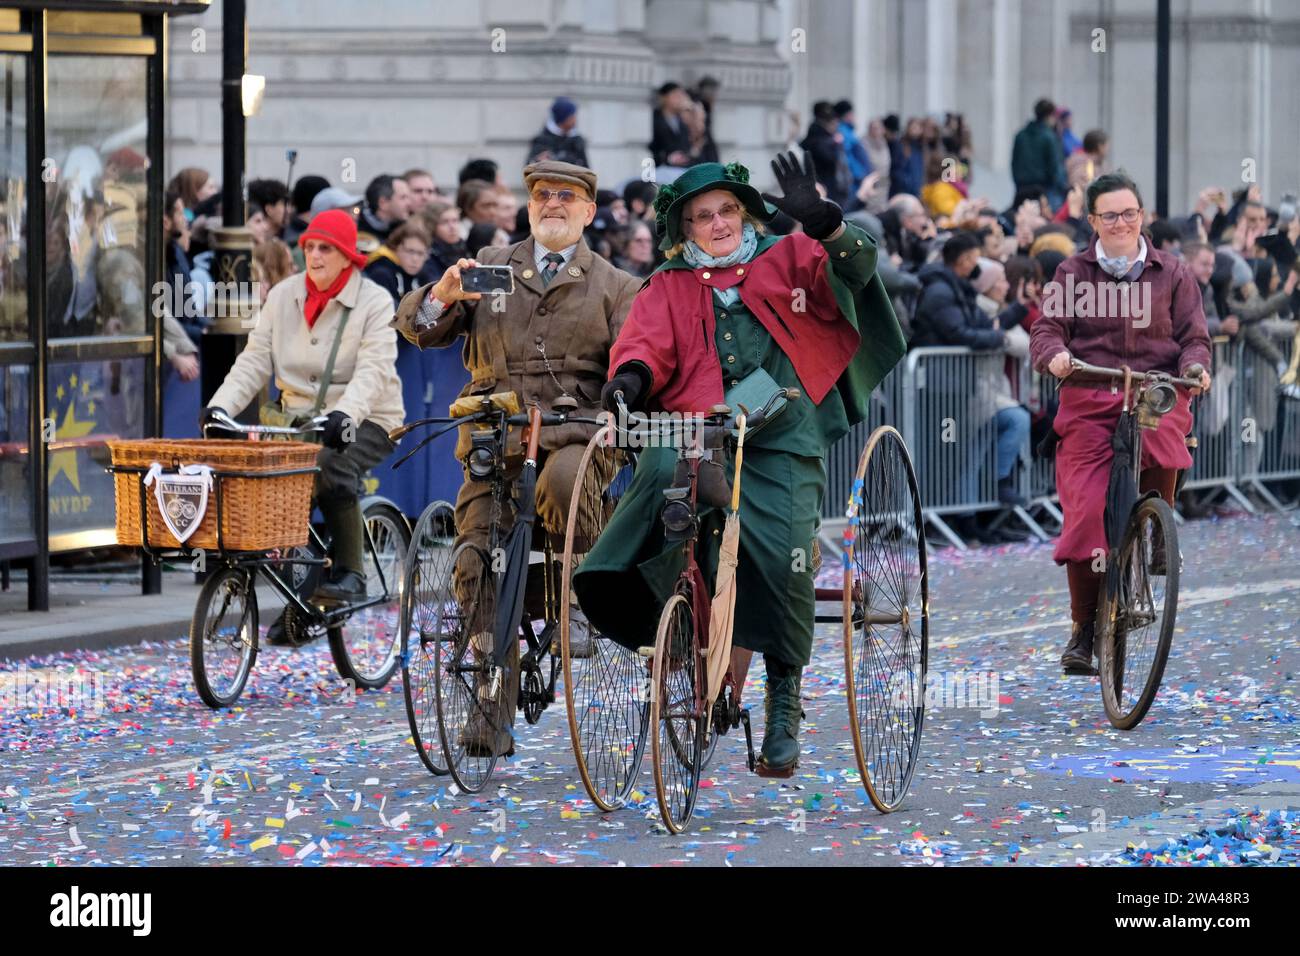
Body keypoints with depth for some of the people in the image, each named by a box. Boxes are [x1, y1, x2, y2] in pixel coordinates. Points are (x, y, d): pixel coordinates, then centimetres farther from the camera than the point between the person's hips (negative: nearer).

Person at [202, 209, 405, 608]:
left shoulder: (375, 302, -7)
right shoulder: (283, 295, 7)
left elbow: (373, 370, -20)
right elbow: (255, 359, 2)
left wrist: (345, 415, -38)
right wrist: (220, 406, -15)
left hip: (365, 422, -4)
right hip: (301, 416, 4)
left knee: (330, 463, -35)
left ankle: (349, 572, -21)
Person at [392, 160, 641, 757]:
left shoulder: (613, 286, 16)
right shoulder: (490, 266, 18)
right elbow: (415, 326, 11)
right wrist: (442, 296, -11)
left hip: (573, 431, -2)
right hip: (495, 437, 2)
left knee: (564, 480, -38)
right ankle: (493, 715, 0)